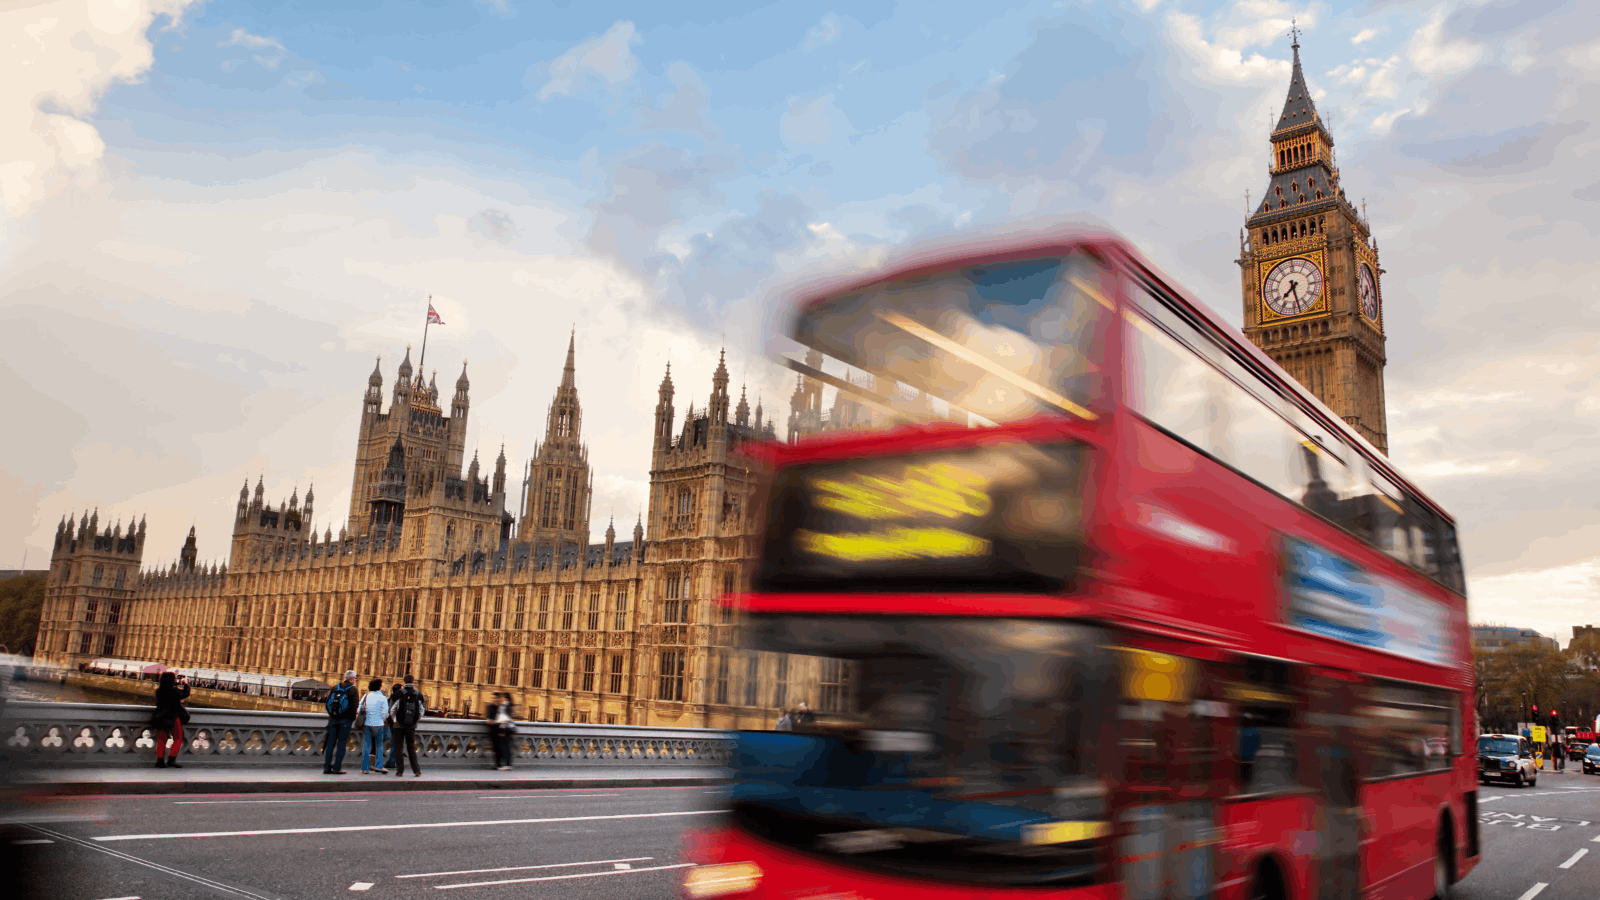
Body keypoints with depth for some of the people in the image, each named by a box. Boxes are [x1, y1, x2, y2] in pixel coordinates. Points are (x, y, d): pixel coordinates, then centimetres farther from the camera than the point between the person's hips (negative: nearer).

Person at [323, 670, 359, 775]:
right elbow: (354, 706, -9)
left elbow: (327, 703, 10)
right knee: (341, 743, -1)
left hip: (333, 719, 4)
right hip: (345, 720, -4)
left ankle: (327, 767, 6)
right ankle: (337, 768, -3)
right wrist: (352, 718, 2)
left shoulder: (334, 688, 11)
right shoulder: (353, 689, -3)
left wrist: (332, 715, 17)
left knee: (330, 743, 7)